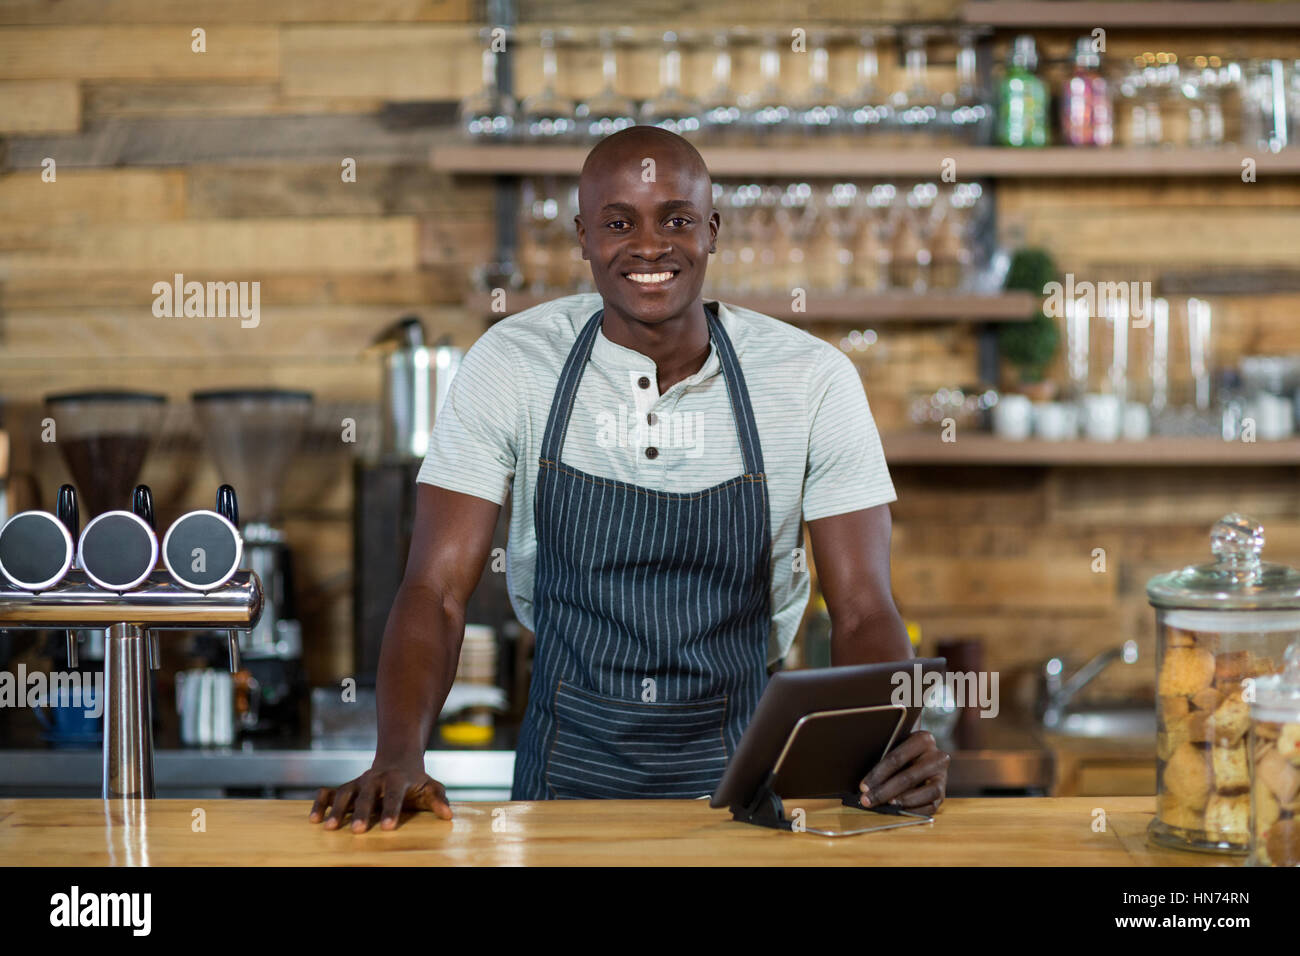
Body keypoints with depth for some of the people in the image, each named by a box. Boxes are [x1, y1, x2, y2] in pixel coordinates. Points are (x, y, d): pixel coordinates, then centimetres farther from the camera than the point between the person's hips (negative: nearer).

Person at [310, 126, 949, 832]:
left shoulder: (816, 380, -5)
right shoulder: (508, 364, -5)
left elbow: (862, 612, -4)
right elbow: (437, 591, -7)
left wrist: (897, 743, -26)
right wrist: (398, 760, -25)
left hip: (743, 770, 1)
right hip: (567, 771, -1)